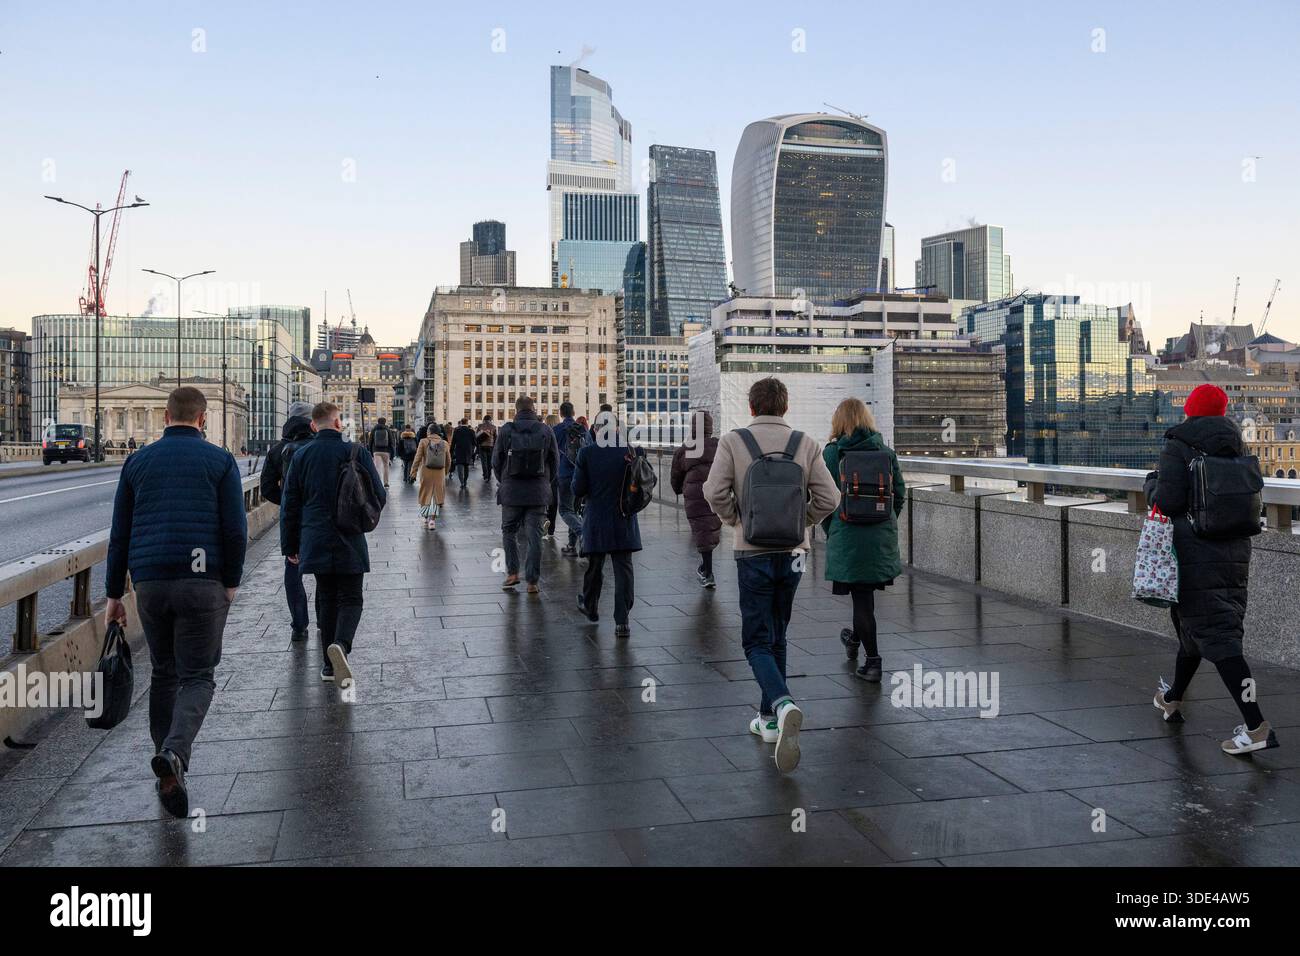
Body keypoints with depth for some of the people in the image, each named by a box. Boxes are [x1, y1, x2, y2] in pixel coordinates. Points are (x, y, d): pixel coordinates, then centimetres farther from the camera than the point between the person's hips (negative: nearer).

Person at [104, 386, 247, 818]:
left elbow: (119, 534, 10)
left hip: (149, 583, 3)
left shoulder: (138, 462, 9)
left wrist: (114, 594, 15)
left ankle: (169, 774, 19)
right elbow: (235, 530, -7)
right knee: (197, 677, 3)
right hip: (202, 583, -3)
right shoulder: (220, 460, 0)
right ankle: (174, 753, -22)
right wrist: (231, 582, 5)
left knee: (164, 673, 17)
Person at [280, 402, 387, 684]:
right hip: (349, 543, -3)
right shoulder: (356, 452, -5)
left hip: (315, 542, 3)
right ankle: (341, 645, -23)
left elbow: (289, 505, 6)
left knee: (327, 599, 14)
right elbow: (379, 498, -3)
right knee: (350, 599, 4)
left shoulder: (300, 456, 4)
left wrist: (290, 545, 13)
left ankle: (330, 664, 16)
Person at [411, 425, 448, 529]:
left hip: (426, 473, -1)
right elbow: (448, 461, 9)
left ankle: (426, 519, 22)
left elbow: (417, 458, -9)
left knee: (426, 496, 15)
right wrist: (445, 472, 24)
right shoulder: (444, 443, 1)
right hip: (440, 474, 1)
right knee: (437, 497, 10)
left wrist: (413, 472, -2)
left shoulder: (424, 442, -7)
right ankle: (432, 520, 0)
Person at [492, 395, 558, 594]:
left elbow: (496, 461, 1)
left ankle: (512, 572, 8)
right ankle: (532, 581, 2)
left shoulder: (506, 430, -3)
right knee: (534, 536, 3)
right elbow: (554, 462, 4)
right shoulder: (546, 431, 0)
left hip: (511, 490, -1)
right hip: (538, 492, 1)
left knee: (509, 531, 16)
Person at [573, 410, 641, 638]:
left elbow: (578, 489, -8)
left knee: (594, 567, 18)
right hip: (624, 521, 0)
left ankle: (589, 607, 39)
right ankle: (622, 621, -2)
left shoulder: (587, 453, -9)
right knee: (623, 569, 2)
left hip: (596, 521, 0)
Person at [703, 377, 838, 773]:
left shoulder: (732, 442, -5)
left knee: (757, 641, 2)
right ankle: (770, 718, 23)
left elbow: (714, 492, -14)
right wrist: (800, 522, 11)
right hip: (793, 552, 3)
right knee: (777, 637, 17)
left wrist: (735, 520, 3)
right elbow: (828, 498, -4)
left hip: (753, 552, -3)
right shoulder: (805, 444, 1)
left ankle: (783, 704, -22)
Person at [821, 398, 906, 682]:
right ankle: (856, 638, 44)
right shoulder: (886, 451, 2)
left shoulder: (831, 454, -7)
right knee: (866, 590, 22)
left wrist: (830, 531, 5)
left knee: (862, 595, 3)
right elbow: (900, 493, 4)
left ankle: (873, 661, 5)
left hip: (847, 536, -3)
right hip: (883, 536, 3)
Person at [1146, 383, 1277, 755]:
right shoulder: (1237, 447, 8)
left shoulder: (1178, 447, -11)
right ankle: (1172, 700, 40)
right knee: (1193, 626, 22)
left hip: (1195, 554, -7)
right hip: (1235, 552, 7)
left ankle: (1256, 726, -13)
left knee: (1216, 635, -7)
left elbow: (1167, 501, -17)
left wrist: (1153, 482, 3)